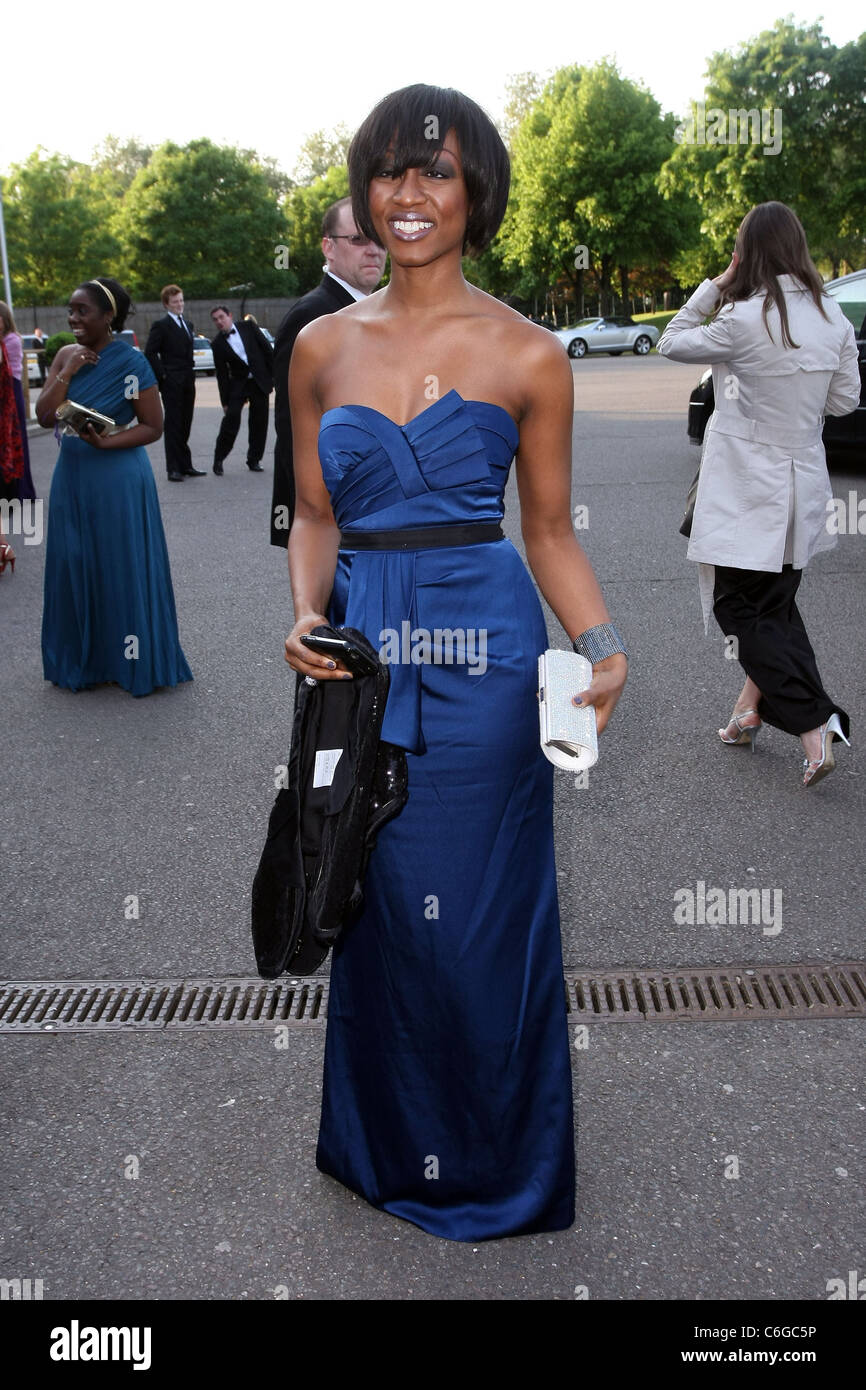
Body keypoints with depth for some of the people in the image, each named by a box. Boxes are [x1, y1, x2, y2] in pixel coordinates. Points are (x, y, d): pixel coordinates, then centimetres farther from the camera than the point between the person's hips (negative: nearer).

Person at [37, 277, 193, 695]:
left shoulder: (131, 362, -10)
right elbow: (45, 417, 0)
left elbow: (153, 426, -10)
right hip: (71, 477, 6)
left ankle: (129, 661, 16)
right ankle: (82, 659, 23)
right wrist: (67, 373, -10)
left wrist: (105, 442, -22)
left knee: (122, 568, 3)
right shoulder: (66, 356, 6)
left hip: (117, 481, -6)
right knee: (73, 566, 10)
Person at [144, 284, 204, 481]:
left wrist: (191, 371, 12)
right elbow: (150, 352, -10)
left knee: (185, 425, 11)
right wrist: (162, 374, -14)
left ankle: (186, 465, 18)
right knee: (173, 424, -4)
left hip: (188, 381, 7)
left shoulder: (187, 324, 17)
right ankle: (174, 468, -1)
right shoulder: (161, 325, -6)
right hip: (171, 382, -7)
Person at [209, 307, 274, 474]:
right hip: (238, 384, -1)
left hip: (260, 382, 1)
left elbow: (268, 350, 3)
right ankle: (218, 459, -1)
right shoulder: (217, 343, -1)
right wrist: (225, 401, -3)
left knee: (259, 423, 3)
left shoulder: (248, 327, 0)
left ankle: (254, 460, 15)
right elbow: (222, 374, -1)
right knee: (231, 419, -13)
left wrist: (275, 375, -2)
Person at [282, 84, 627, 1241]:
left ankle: (493, 1161, 30)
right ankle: (387, 1143, 35)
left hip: (484, 653, -2)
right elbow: (315, 515, 12)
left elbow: (549, 529, 4)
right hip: (362, 656, 3)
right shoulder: (324, 346, 8)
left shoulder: (528, 356, 0)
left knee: (483, 911, 6)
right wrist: (308, 616, -7)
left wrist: (604, 646, -12)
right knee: (377, 906, 11)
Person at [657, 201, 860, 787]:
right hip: (804, 480, 7)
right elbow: (845, 399, 9)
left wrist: (715, 285, 1)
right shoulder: (833, 316, 2)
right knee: (774, 604, 17)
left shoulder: (745, 320, -18)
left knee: (743, 606, 1)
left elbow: (672, 343, -3)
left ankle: (814, 725, -9)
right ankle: (754, 707, 30)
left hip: (750, 488, -7)